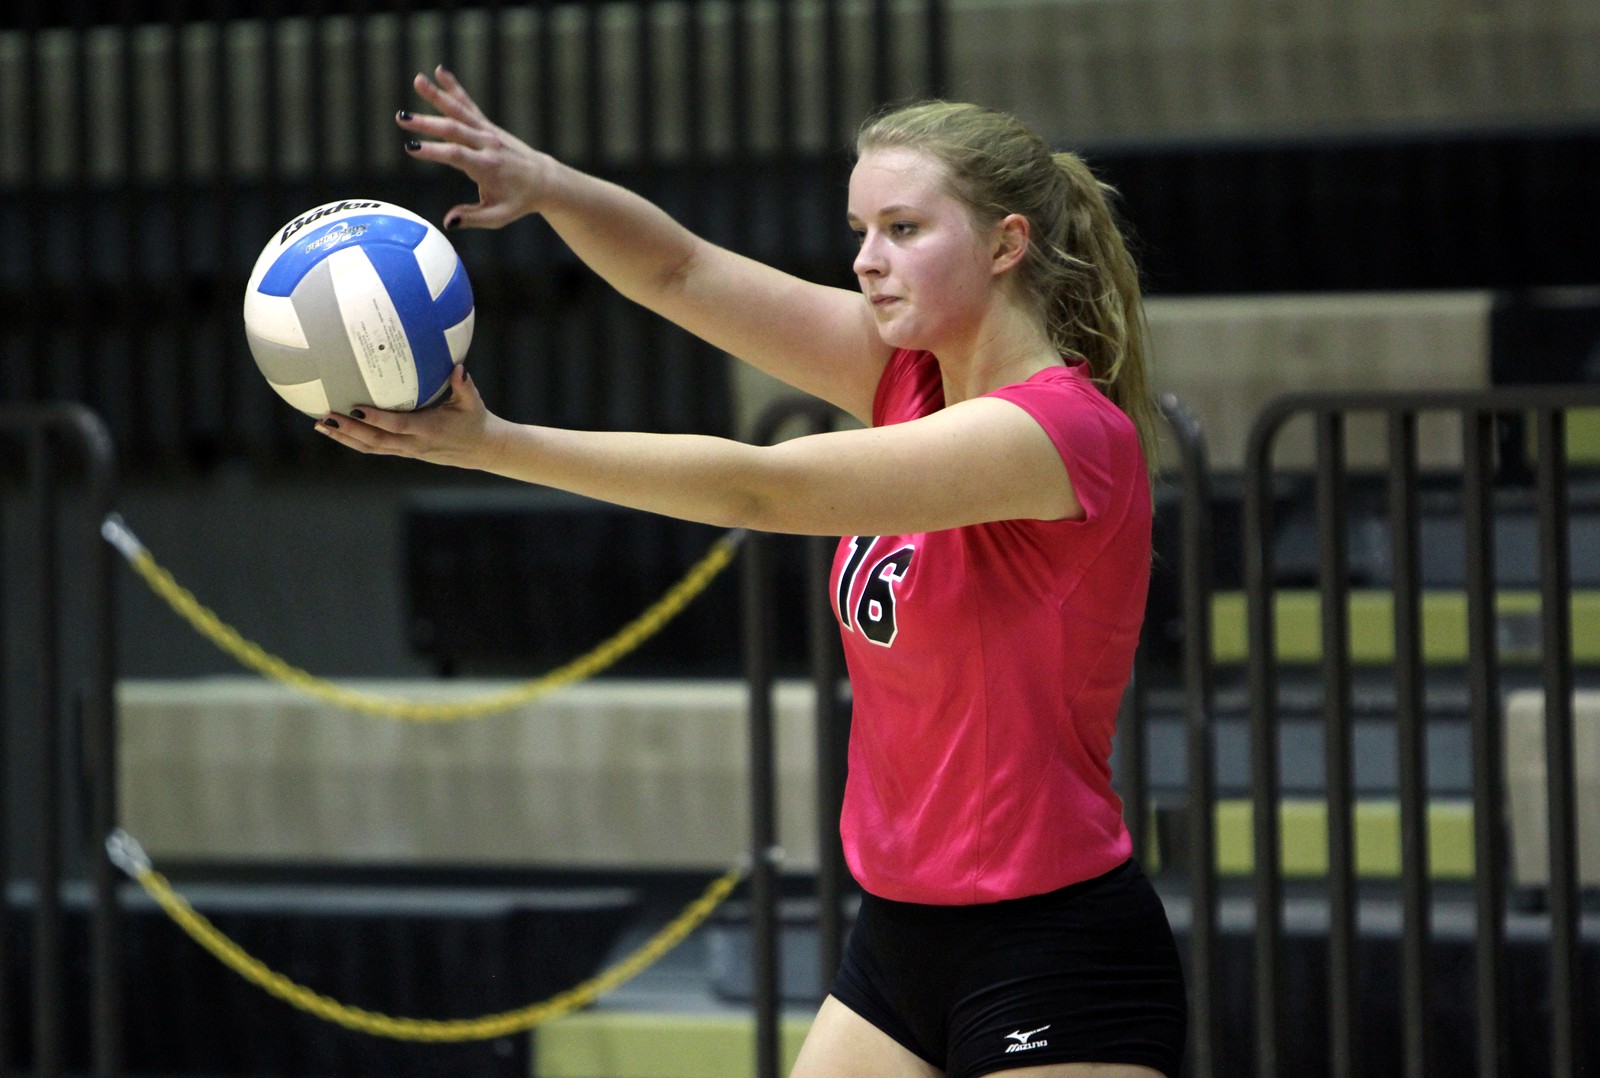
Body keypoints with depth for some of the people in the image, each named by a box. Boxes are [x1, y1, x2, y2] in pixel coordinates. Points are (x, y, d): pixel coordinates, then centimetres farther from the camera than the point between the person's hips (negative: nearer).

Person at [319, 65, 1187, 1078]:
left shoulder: (1063, 429, -18)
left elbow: (758, 488, -22)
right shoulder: (912, 376, 6)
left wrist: (493, 443, -24)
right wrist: (545, 184, -20)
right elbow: (682, 274, 0)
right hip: (900, 939, 8)